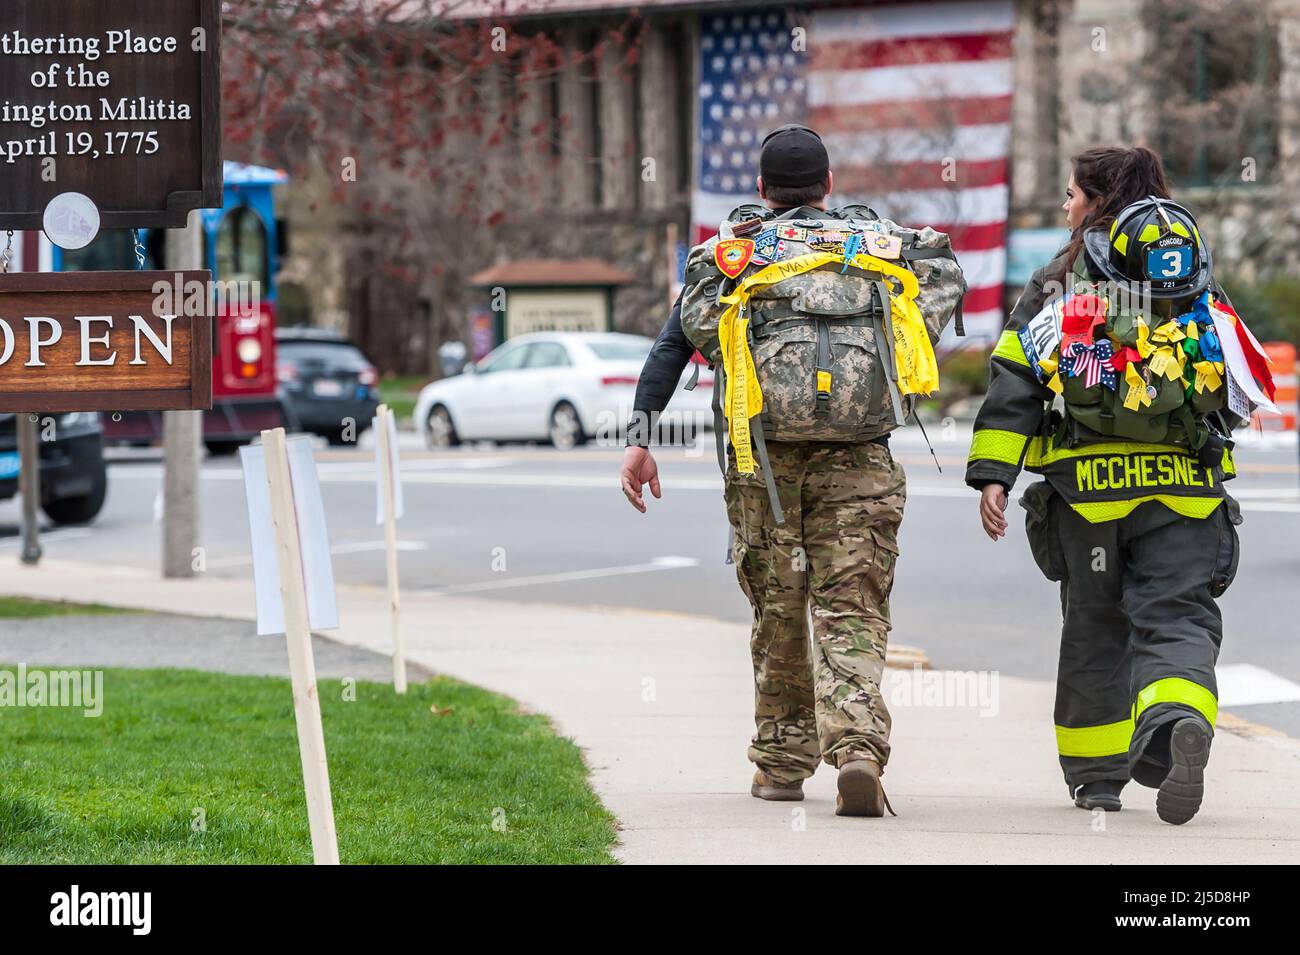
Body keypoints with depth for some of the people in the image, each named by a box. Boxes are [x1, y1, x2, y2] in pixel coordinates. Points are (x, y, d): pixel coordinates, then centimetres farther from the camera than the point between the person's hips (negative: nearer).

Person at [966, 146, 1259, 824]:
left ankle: (1096, 771, 21)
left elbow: (1014, 385, -4)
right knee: (1178, 618, -2)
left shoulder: (1056, 289, 4)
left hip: (1089, 487, -1)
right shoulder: (1203, 297, 12)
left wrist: (992, 474, -6)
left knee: (1094, 629, 13)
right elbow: (1236, 383, 18)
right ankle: (1181, 723, -32)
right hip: (1185, 487, 1)